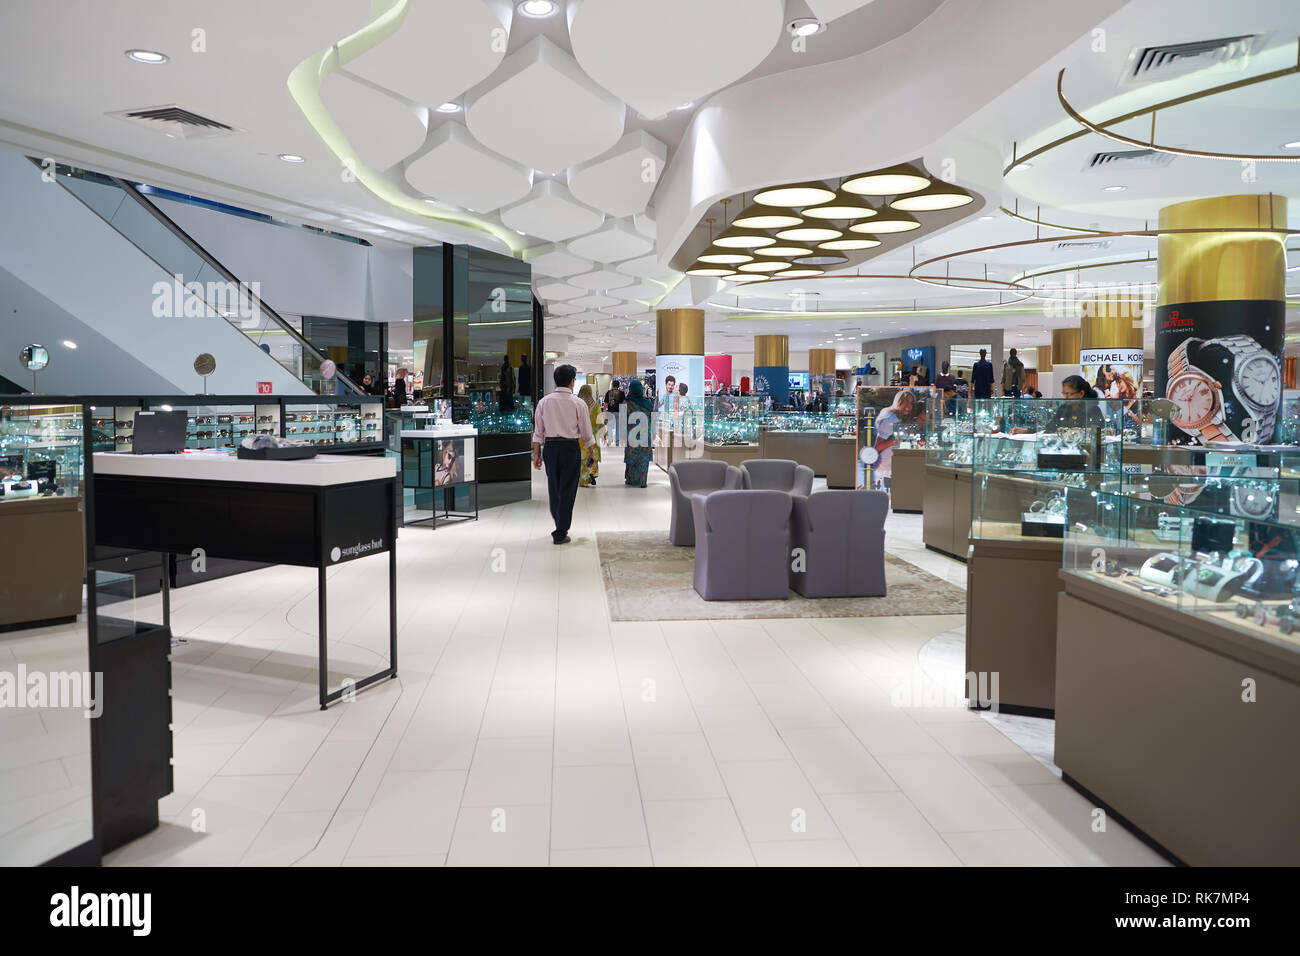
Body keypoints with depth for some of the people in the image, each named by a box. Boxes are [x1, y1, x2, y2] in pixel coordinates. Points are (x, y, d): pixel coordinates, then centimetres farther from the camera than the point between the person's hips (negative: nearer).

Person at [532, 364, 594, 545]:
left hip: (550, 447, 3)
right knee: (567, 490, 3)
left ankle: (559, 526, 32)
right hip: (571, 447, -3)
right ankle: (561, 533, 5)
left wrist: (537, 454, 10)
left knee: (554, 489, 16)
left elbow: (538, 431, 4)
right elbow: (586, 432, -1)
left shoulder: (544, 402, 2)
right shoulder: (578, 403, -6)